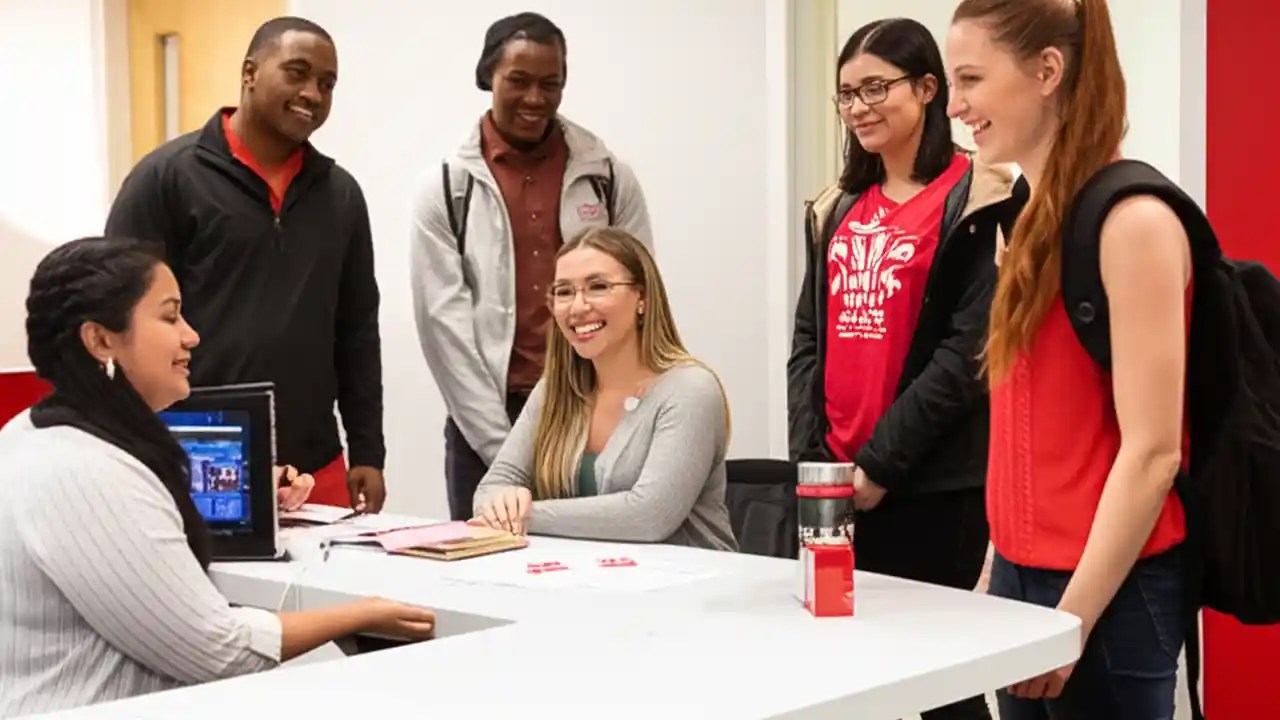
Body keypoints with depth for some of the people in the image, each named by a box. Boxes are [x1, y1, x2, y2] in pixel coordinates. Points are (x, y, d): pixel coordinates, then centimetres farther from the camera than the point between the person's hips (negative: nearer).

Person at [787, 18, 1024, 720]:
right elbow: (809, 339, 12)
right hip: (836, 482, 7)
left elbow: (968, 351, -14)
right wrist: (811, 457, -1)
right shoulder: (838, 208, 14)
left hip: (931, 484, -6)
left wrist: (881, 462, -15)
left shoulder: (976, 201, -7)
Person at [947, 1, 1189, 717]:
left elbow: (1152, 452, -18)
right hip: (1025, 572, 8)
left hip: (1109, 590, -8)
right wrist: (998, 572, 14)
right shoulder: (1039, 221, 10)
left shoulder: (1132, 219, -15)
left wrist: (1072, 618, -18)